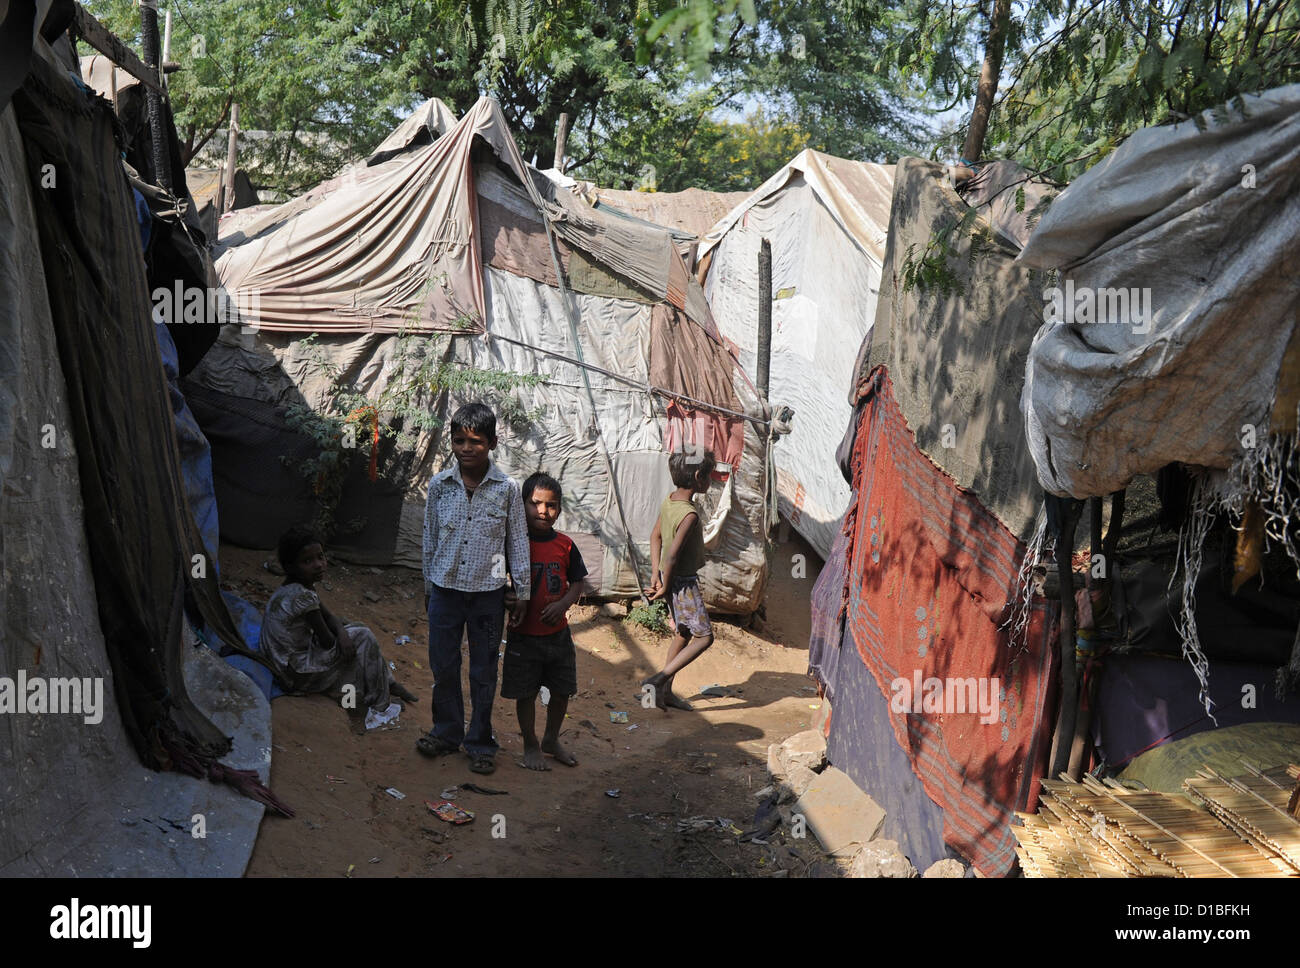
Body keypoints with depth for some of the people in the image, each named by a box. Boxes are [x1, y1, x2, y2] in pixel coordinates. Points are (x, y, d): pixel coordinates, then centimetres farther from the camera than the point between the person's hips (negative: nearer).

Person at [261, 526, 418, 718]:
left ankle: (388, 684, 20)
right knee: (363, 637, -7)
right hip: (297, 674, -10)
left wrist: (342, 633, -12)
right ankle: (379, 704, 4)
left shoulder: (290, 589, 3)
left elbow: (329, 616, 7)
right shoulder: (303, 596, -27)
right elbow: (327, 642, -19)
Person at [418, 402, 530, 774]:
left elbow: (518, 543, -1)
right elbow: (430, 538, 9)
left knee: (483, 673, 8)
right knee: (443, 667, 12)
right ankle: (447, 732, 32)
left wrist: (523, 592, 1)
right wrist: (429, 586, 13)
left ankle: (481, 743, 23)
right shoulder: (439, 485, -2)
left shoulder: (507, 489, -7)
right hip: (445, 590, 2)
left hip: (487, 593, -2)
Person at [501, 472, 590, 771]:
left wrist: (563, 603, -10)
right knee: (525, 693, 8)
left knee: (562, 691, 13)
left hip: (558, 632, 3)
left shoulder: (565, 545, 0)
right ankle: (530, 746, 27)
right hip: (524, 635, -3)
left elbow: (578, 582, 7)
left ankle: (551, 740, 35)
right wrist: (507, 597, -22)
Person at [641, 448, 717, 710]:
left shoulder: (668, 501, 2)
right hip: (684, 582, -9)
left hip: (672, 579, 9)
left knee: (682, 635, 19)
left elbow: (655, 536, 12)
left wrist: (656, 573, 11)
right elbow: (673, 555, -27)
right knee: (704, 636, 1)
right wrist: (665, 586, -13)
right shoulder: (689, 514, -26)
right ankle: (657, 681, -4)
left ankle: (666, 691, 26)